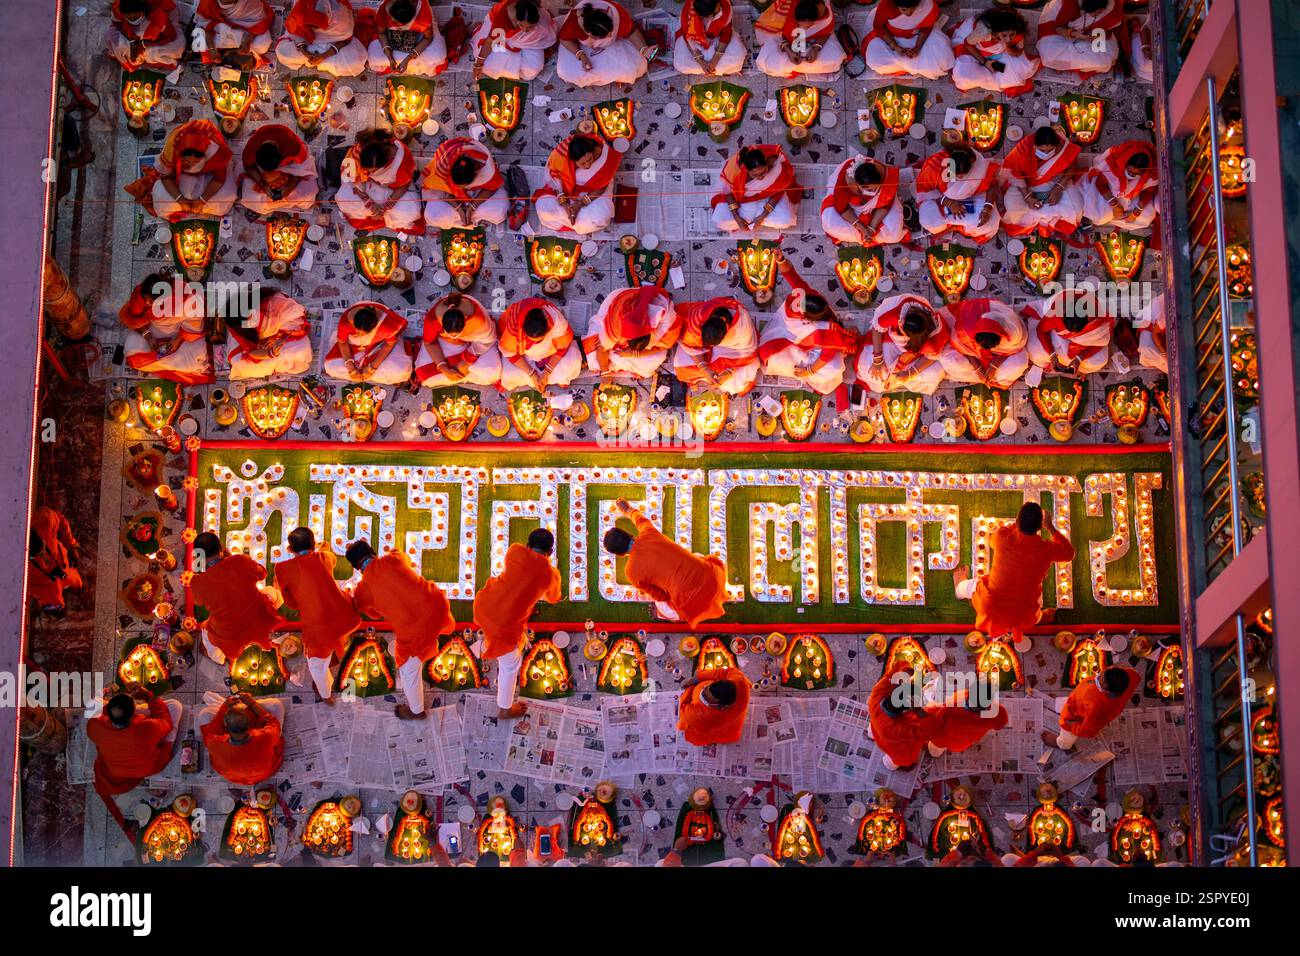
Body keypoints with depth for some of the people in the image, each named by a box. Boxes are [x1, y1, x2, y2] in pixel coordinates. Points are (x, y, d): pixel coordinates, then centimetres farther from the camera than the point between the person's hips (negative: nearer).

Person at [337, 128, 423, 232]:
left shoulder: (401, 156, -35)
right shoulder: (356, 152, -32)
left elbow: (403, 186, -18)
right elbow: (356, 182, -18)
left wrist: (385, 207, -25)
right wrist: (371, 204, -27)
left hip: (393, 189, -1)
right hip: (367, 187, 1)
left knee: (411, 212, -28)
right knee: (343, 197, -26)